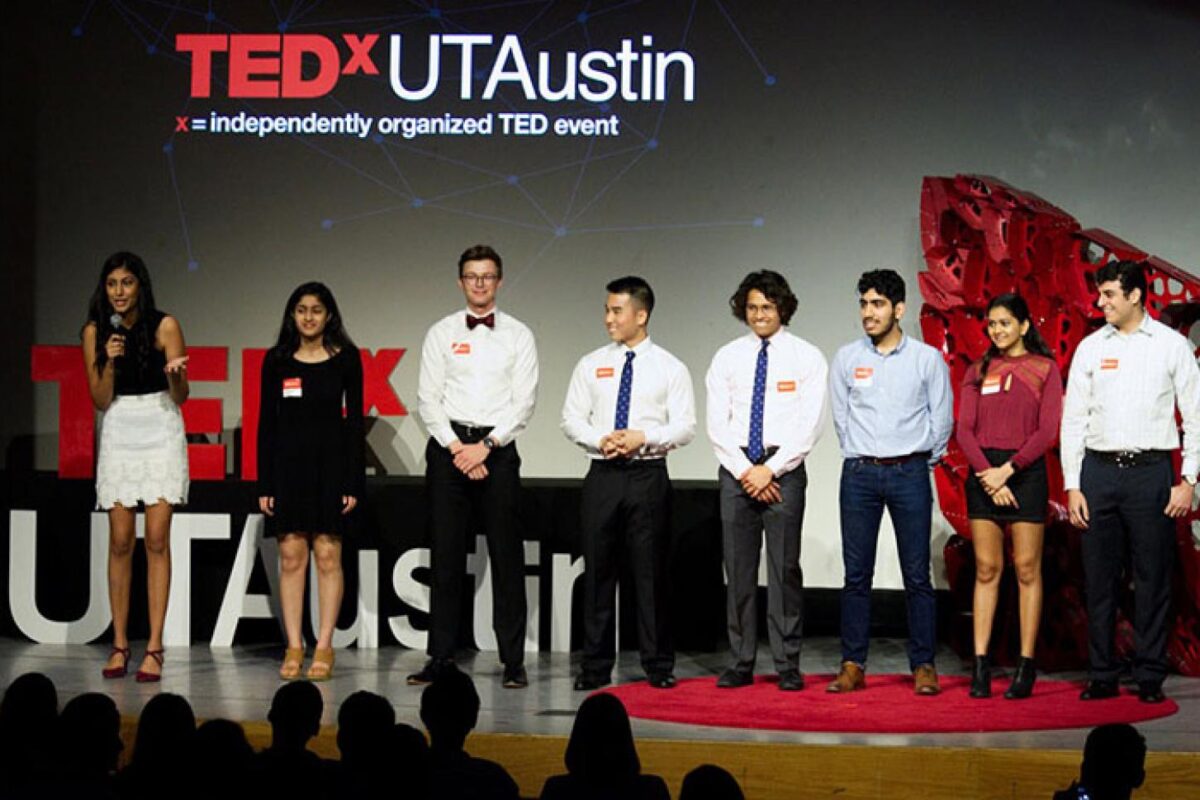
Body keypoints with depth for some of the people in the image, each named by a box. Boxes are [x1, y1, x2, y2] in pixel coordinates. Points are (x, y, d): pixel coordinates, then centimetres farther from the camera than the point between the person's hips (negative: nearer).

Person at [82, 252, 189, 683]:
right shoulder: (95, 331, 3)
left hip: (161, 432, -2)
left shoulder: (165, 326, -4)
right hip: (119, 433, 2)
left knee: (157, 538, -7)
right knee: (120, 539, 0)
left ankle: (154, 648, -6)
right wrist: (110, 362, -14)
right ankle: (120, 644, 8)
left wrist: (174, 374, -23)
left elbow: (180, 397, -1)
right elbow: (100, 401, 1)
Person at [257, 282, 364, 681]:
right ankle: (294, 647, 7)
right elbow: (266, 422, 7)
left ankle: (324, 647, 5)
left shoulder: (346, 358, 2)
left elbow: (355, 420, 2)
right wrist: (264, 483, 2)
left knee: (327, 555, -1)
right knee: (291, 556, 1)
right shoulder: (277, 360, 6)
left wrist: (354, 481, -4)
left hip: (331, 463, -1)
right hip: (287, 464, 1)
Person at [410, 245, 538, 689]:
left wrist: (486, 445, -11)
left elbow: (524, 402, -1)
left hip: (498, 448, -1)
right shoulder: (441, 334, 9)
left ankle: (513, 660, 3)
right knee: (446, 554, 2)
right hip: (448, 446, 1)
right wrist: (456, 447, -9)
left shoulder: (518, 335, 6)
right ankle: (441, 657, 7)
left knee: (506, 554, -1)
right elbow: (428, 399, 3)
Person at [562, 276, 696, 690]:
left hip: (648, 475, -2)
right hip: (602, 475, 2)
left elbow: (685, 426, -2)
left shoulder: (670, 369, 4)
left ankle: (658, 664, 10)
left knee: (651, 571, 1)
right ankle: (595, 666, 10)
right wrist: (600, 439, -11)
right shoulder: (591, 365, 10)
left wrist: (644, 437, -16)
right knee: (598, 570, 3)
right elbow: (572, 418, 7)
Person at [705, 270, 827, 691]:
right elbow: (717, 423, 5)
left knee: (785, 568, -2)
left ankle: (788, 665, 2)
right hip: (737, 470, 3)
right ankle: (741, 663, 9)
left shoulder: (807, 357, 2)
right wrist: (745, 470, -7)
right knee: (738, 569, 3)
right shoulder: (727, 357, 10)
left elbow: (809, 425, -4)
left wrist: (770, 469, -11)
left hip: (784, 470, -3)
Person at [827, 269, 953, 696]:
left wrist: (921, 461, 10)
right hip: (859, 473, 2)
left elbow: (942, 419, 7)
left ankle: (924, 665, 5)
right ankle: (852, 665, 7)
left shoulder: (927, 358, 0)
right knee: (856, 574, 2)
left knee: (917, 575, 0)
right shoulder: (847, 358, 5)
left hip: (910, 472, -2)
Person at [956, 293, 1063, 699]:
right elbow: (965, 429, 3)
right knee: (986, 569, 3)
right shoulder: (978, 371, 11)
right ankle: (981, 663, 3)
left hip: (1025, 472, -2)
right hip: (982, 472, 2)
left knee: (1026, 568, 0)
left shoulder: (1044, 368, 3)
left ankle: (1026, 666, 3)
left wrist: (1008, 469, -13)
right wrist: (987, 474, -11)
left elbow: (1047, 431, -5)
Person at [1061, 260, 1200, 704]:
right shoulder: (1090, 348, 8)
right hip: (1098, 470, 2)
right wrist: (1072, 485, 2)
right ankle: (1102, 676, 13)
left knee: (1153, 579, 1)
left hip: (1150, 470, -2)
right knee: (1099, 579, 5)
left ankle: (1150, 678, 9)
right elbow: (1073, 420, 9)